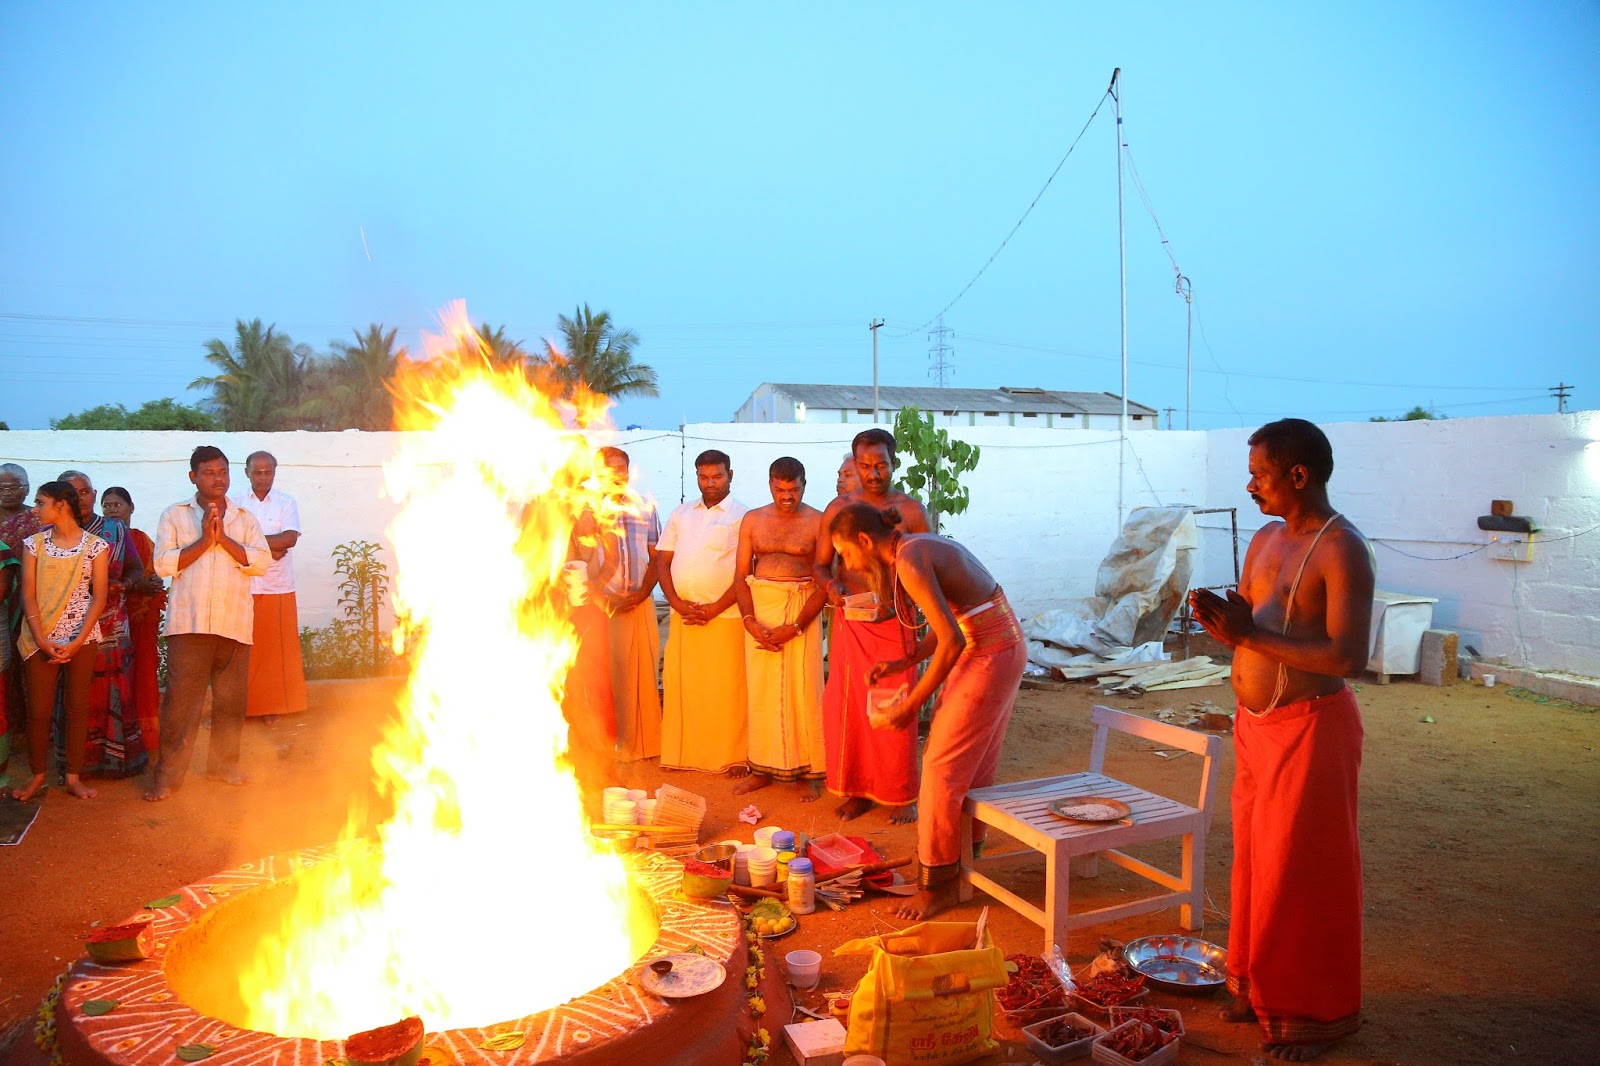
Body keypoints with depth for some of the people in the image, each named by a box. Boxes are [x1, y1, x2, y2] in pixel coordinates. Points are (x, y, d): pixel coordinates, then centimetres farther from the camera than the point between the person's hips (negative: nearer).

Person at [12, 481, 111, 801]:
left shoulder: (96, 546, -1)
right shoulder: (34, 544, 4)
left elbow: (99, 598, -3)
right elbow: (28, 595, 0)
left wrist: (76, 642, -11)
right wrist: (41, 640, -11)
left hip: (81, 637, -1)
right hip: (40, 638, 1)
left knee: (78, 707, 4)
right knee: (38, 709, 2)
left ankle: (74, 777, 14)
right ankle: (38, 775, 17)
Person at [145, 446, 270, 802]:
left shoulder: (245, 519, 13)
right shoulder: (174, 516, 8)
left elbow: (261, 562, 0)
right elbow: (163, 563, -3)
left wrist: (224, 539, -9)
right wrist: (203, 541, -10)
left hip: (235, 623, 2)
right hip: (189, 622, -2)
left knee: (231, 699, 8)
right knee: (181, 699, -4)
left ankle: (224, 764, 23)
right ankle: (168, 775, 4)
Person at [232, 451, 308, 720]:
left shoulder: (287, 503, 5)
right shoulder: (236, 504, 7)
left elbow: (290, 538, -9)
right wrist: (270, 547, -13)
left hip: (278, 587, 0)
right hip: (243, 586, 0)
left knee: (277, 647, 3)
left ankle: (273, 705, 13)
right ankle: (242, 706, 10)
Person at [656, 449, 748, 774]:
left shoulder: (741, 516, 0)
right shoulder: (681, 514, 14)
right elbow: (662, 561, 10)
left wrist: (715, 609, -13)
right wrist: (677, 603, -5)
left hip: (725, 616, -4)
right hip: (683, 614, 4)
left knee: (727, 689, -2)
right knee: (680, 686, 6)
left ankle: (733, 756, 8)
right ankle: (682, 753, 16)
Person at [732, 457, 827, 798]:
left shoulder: (817, 522, -2)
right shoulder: (753, 520, 8)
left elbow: (825, 581, -7)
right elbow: (741, 575, 6)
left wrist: (795, 627, -14)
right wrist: (750, 621, -8)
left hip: (801, 608, -3)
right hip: (759, 607, 3)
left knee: (804, 689, -2)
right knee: (760, 689, 5)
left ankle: (811, 771, 9)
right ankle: (763, 768, 16)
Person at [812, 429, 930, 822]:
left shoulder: (911, 511, 1)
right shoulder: (838, 509, 6)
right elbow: (820, 563, 10)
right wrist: (831, 586, -12)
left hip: (894, 623, -2)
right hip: (849, 622, 2)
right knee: (848, 707, 4)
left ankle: (901, 795, 13)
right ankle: (857, 788, 19)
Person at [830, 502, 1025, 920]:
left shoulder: (909, 561, -20)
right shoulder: (920, 546, 10)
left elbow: (951, 641, -24)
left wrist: (911, 705, -16)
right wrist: (906, 662, 10)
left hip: (988, 658, -10)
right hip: (1000, 649, 10)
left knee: (942, 766, -2)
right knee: (973, 763, 18)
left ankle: (939, 882, 9)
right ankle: (965, 860, 30)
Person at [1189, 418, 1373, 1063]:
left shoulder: (1342, 549, -16)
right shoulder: (1266, 539, 10)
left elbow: (1348, 657, -25)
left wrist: (1251, 634, -23)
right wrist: (1220, 621, -6)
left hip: (1309, 728, -8)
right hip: (1254, 723, 8)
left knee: (1303, 872, 3)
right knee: (1255, 860, 16)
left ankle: (1318, 1010, 21)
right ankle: (1260, 986, 32)